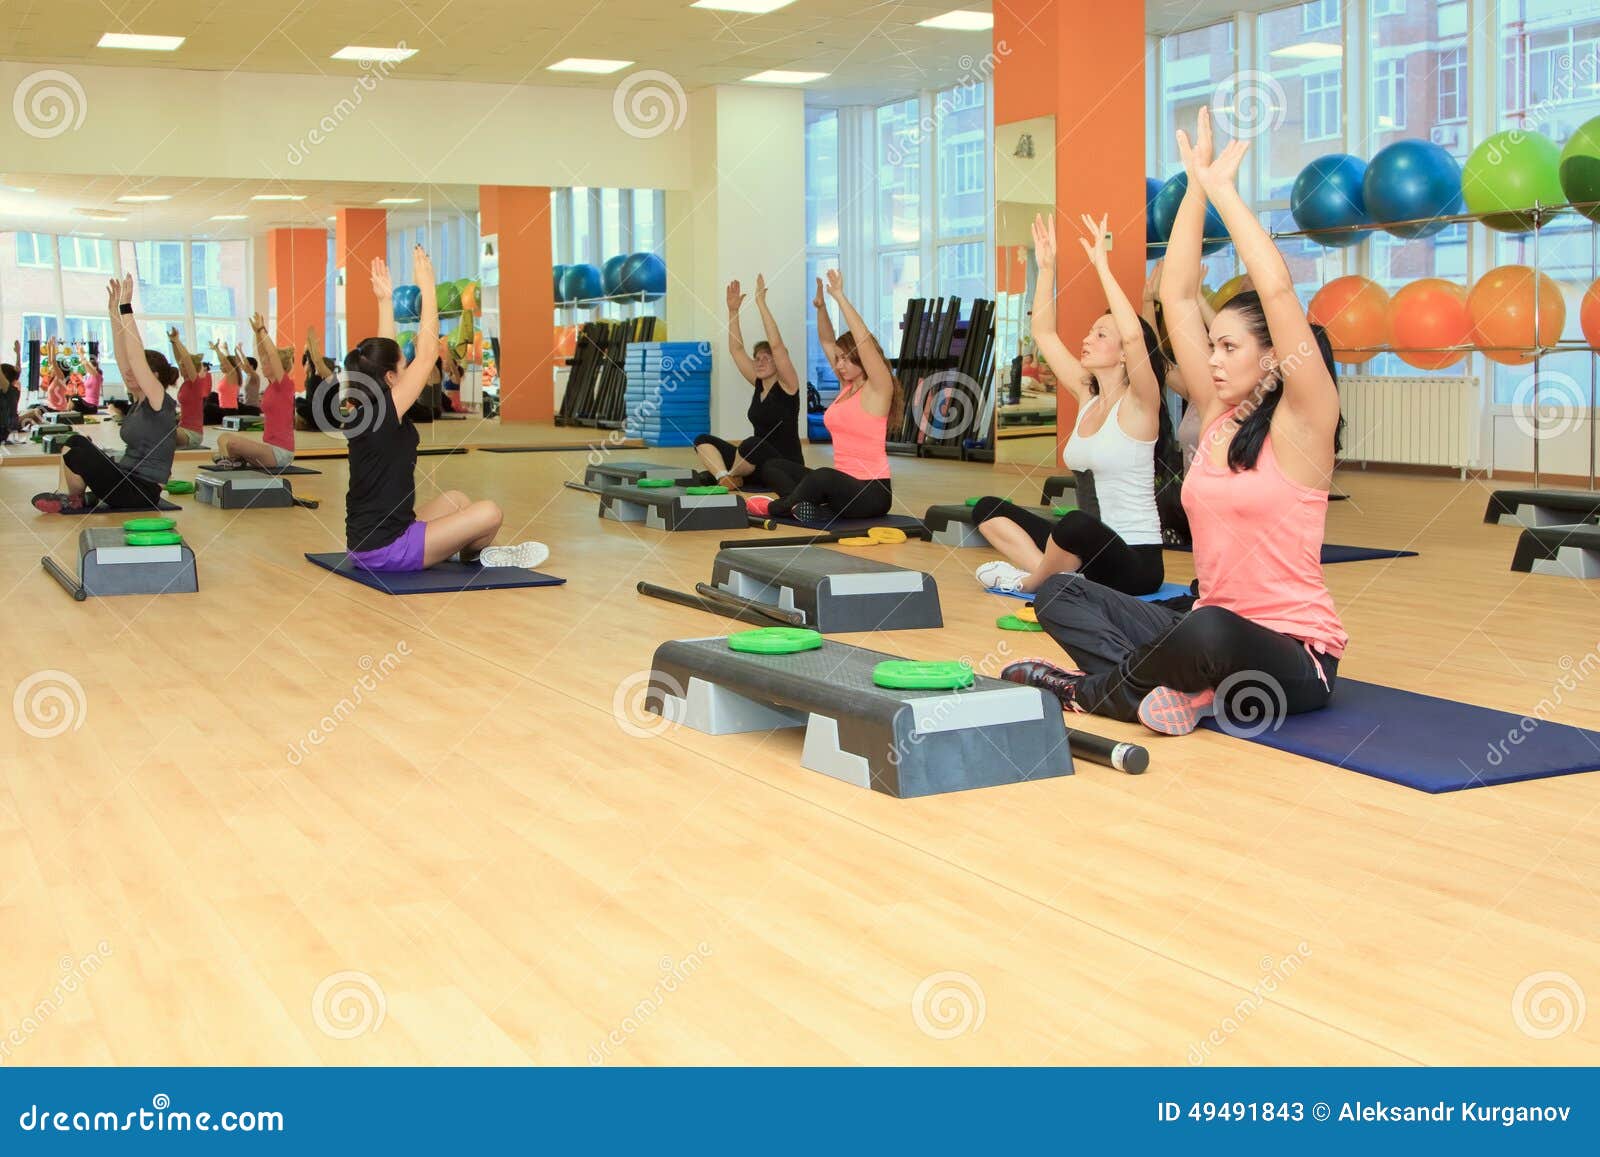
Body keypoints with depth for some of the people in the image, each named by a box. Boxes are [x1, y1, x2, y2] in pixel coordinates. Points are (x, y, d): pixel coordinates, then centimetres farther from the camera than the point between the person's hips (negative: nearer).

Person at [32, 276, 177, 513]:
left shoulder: (161, 404, -11)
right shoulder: (139, 400, 13)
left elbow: (135, 357, -19)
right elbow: (123, 358, 12)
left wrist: (126, 308, -19)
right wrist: (113, 310, 9)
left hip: (141, 494, -9)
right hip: (126, 482, 9)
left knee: (74, 455, -16)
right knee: (75, 441, 6)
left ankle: (77, 500, 9)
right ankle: (70, 496, -5)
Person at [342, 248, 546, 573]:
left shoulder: (361, 412, 5)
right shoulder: (386, 414, -18)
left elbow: (382, 353, 17)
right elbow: (427, 354, -15)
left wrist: (386, 300, 19)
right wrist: (427, 288, -10)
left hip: (367, 543, 10)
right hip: (385, 551, -10)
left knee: (455, 499, 26)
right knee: (489, 513, -11)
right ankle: (472, 554, 17)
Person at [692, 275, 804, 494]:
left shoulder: (787, 385, -7)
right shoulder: (759, 383, 11)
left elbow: (776, 344, -20)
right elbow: (736, 349, 9)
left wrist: (761, 303, -21)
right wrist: (733, 310, 0)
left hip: (785, 466, -7)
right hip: (759, 461, 7)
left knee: (751, 444, -38)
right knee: (703, 441, -5)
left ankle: (726, 476, -11)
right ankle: (723, 476, -29)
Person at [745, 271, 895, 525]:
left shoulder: (877, 390, -8)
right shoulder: (847, 386, 14)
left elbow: (864, 341, -21)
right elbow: (827, 342, 15)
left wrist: (839, 297, -21)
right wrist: (821, 306, -1)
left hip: (871, 491, -9)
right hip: (842, 485, 9)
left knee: (825, 477, -40)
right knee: (774, 466, 9)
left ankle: (777, 507, -14)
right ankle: (804, 507, -18)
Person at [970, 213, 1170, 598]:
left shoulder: (1138, 404, -12)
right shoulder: (1087, 396, 8)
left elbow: (1133, 334, -31)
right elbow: (1043, 332, 10)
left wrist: (1102, 265, -28)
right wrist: (1047, 266, 2)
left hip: (1136, 560, -8)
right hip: (1092, 547, 8)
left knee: (1078, 523, -41)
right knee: (987, 509, 7)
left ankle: (1033, 580, -10)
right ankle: (1048, 571, -14)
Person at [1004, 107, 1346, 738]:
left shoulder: (1299, 423, -10)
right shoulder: (1216, 415, 8)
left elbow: (1277, 289, -22)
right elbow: (1177, 296, 5)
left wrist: (1222, 188, -16)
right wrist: (1196, 187, 0)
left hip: (1293, 660, -7)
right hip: (1212, 637, 7)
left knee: (1208, 630, -40)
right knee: (1059, 594, -2)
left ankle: (1090, 688, -12)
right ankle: (1164, 691, -22)